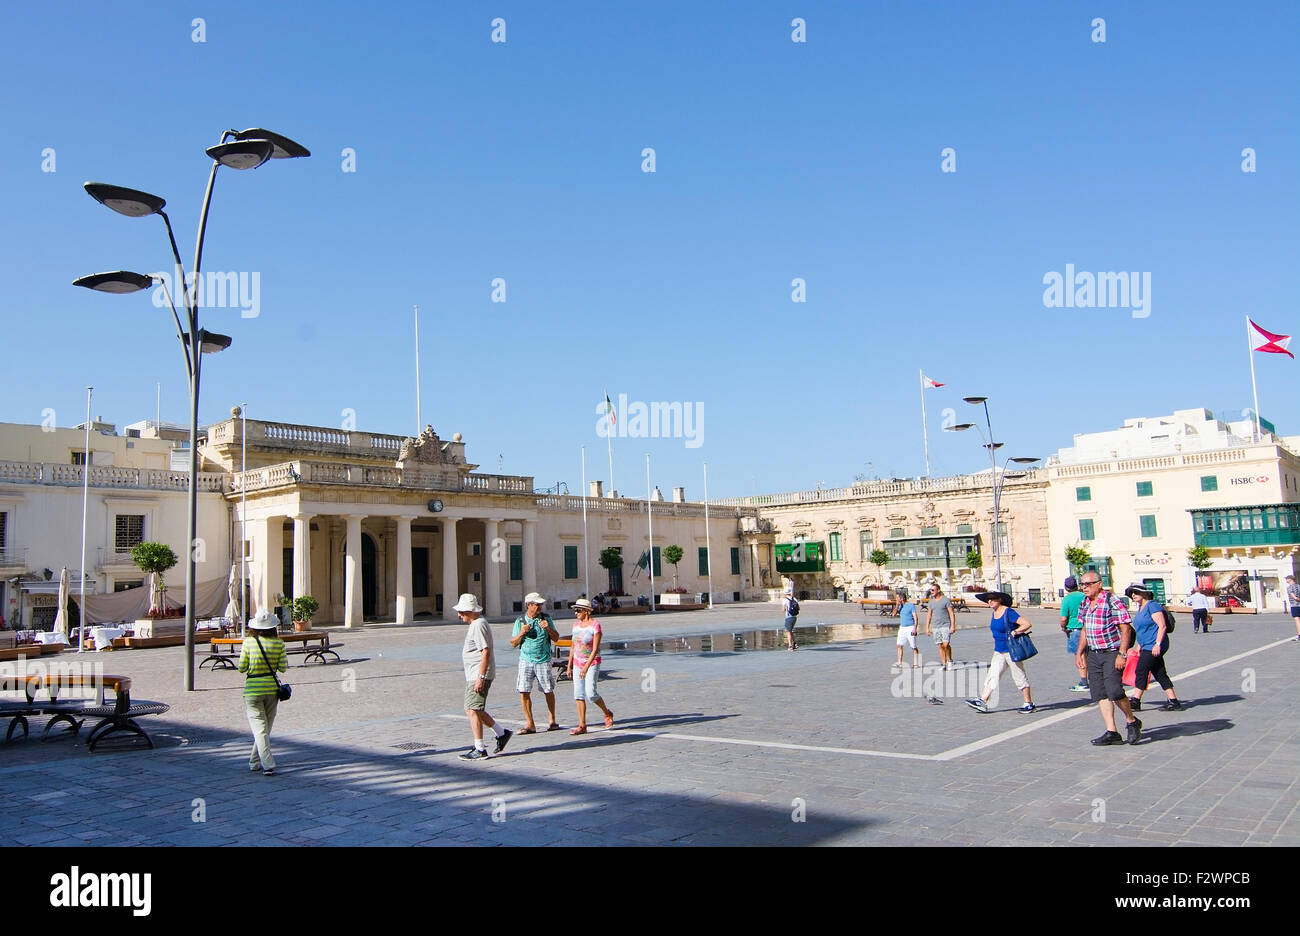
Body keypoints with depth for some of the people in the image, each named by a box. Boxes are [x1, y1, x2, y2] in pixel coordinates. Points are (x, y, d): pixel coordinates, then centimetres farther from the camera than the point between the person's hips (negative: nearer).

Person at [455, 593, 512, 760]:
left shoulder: (478, 626, -17)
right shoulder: (475, 624, 16)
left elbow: (486, 653, -23)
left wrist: (480, 678, -25)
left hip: (479, 675, -11)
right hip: (473, 675, 11)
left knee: (473, 711, -7)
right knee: (473, 710, 14)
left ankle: (479, 750, -1)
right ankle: (502, 733, 23)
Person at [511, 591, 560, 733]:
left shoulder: (546, 618, 2)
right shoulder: (520, 621, 2)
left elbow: (556, 638, 5)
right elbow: (513, 643, 5)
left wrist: (548, 628, -14)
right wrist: (521, 633, -13)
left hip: (543, 660, 0)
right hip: (526, 660, 0)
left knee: (548, 691, 6)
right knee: (524, 692, -7)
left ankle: (553, 721, 24)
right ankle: (530, 724, 3)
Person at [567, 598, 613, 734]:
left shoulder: (595, 625, -14)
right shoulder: (576, 624, 7)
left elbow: (595, 649, -20)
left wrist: (587, 666, -27)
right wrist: (569, 666, 12)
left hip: (592, 663, -6)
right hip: (578, 663, 6)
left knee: (590, 694, -14)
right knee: (578, 694, 0)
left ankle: (607, 713, 11)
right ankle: (582, 726, 5)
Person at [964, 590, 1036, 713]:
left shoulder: (1009, 612, -16)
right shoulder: (994, 613, 10)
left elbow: (1027, 624, -20)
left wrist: (1015, 632, -22)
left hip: (1012, 651, -8)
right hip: (999, 652, 8)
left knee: (1019, 677, 1)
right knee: (992, 675, 3)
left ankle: (1029, 704, 12)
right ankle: (983, 701, 1)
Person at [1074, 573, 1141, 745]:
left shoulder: (1113, 602, -12)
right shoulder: (1084, 604, 10)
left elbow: (1126, 629, -13)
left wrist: (1122, 654, -19)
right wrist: (1079, 652, 16)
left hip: (1112, 653, -7)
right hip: (1093, 654, 7)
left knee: (1114, 691, -15)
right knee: (1099, 694, 3)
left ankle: (1132, 721, 11)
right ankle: (1112, 733, 6)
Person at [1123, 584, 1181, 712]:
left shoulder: (1152, 606, -13)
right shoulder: (1140, 609, 17)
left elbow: (1162, 626, -19)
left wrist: (1157, 644, -25)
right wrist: (1140, 645, 26)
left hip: (1153, 647, -10)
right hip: (1147, 647, 10)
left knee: (1141, 671, -8)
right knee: (1160, 674, 10)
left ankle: (1135, 701, -4)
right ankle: (1173, 701, 12)